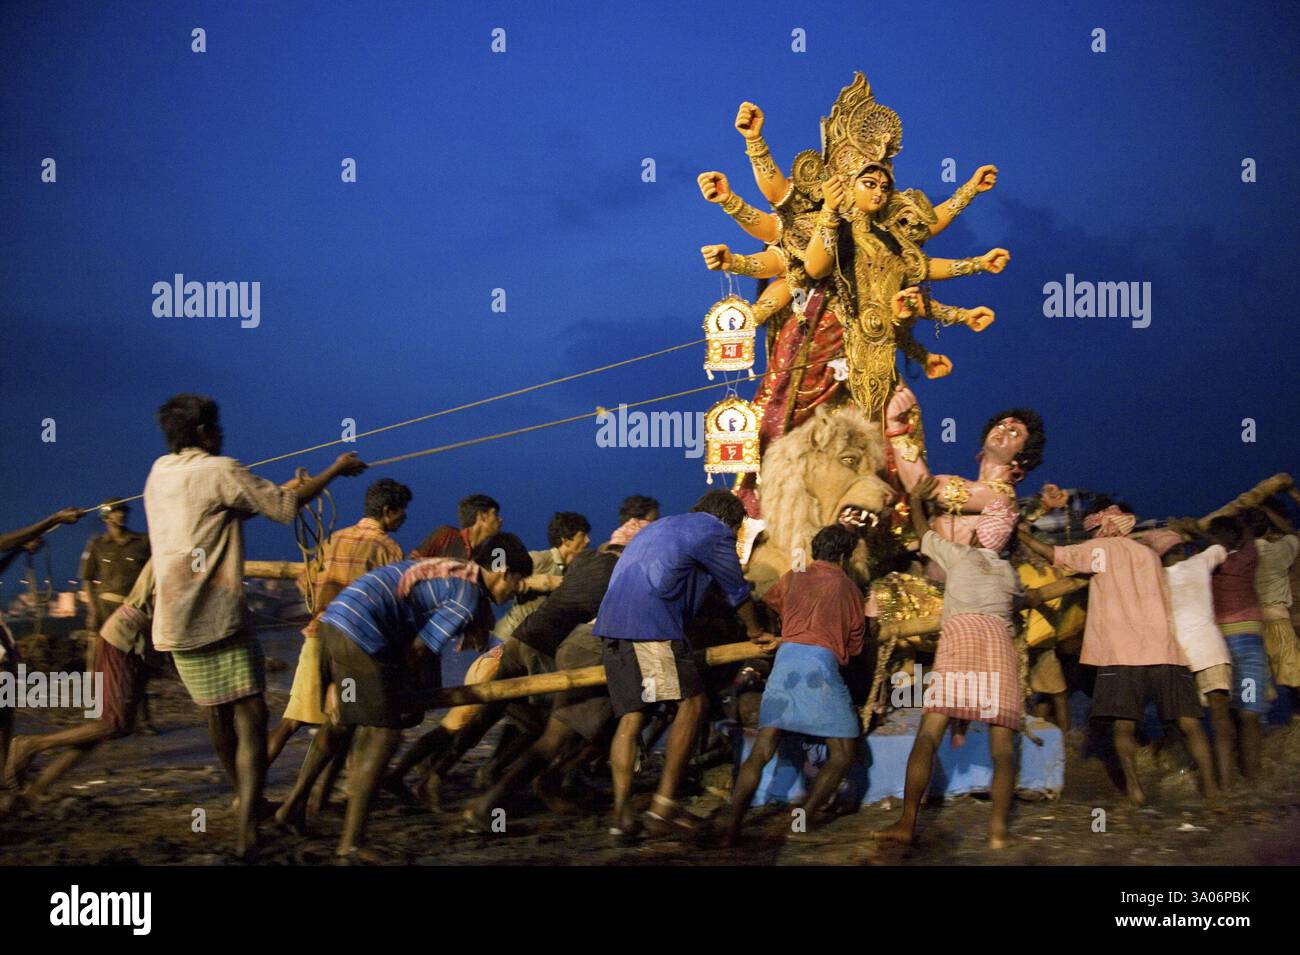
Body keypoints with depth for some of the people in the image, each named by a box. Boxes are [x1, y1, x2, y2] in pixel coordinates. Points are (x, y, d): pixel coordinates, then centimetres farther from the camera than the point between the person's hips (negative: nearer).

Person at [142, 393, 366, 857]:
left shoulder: (159, 473, 14)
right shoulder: (218, 471, -9)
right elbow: (285, 508, -8)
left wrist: (280, 489, 23)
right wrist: (336, 469, 4)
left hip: (174, 621, 8)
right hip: (218, 618, -8)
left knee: (218, 714, 20)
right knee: (250, 718, -8)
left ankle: (247, 803, 35)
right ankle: (247, 831, -18)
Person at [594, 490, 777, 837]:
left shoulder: (660, 526, 33)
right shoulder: (716, 531, 9)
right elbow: (737, 591, 16)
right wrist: (756, 632, 33)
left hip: (611, 622, 8)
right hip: (651, 625, -8)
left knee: (630, 717, 8)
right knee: (692, 703, -2)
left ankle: (621, 814, 1)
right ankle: (664, 805, -5)